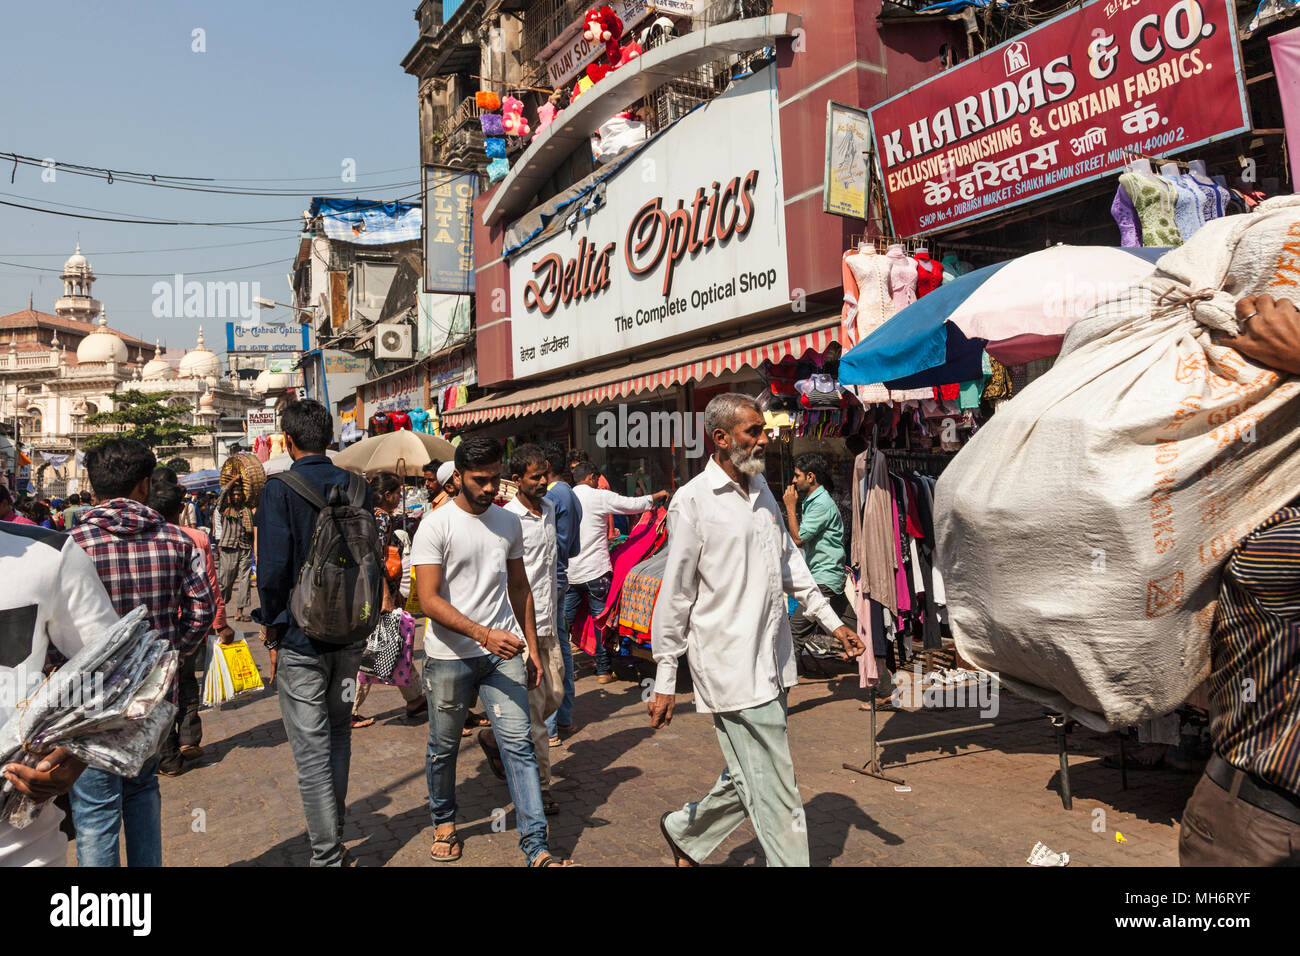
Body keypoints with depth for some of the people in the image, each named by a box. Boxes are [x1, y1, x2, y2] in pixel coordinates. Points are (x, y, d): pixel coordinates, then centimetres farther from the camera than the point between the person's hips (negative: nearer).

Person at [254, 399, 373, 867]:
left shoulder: (279, 491, -13)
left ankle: (327, 854, 10)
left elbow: (273, 569, -16)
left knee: (311, 749, 3)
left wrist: (271, 628, -1)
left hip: (300, 637, -5)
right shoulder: (360, 488, 0)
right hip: (351, 633, 5)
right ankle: (334, 828, 36)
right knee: (338, 732, 22)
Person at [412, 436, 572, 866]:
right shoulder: (435, 527, -9)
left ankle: (536, 846, 3)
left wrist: (531, 646, 12)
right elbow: (430, 600, -15)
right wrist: (484, 634, -25)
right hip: (449, 655, -3)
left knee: (518, 742, -3)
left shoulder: (509, 522, 7)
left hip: (503, 651, 3)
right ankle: (443, 821, 39)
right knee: (443, 747, 13)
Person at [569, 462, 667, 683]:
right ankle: (604, 671, 12)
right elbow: (634, 505, -5)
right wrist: (658, 496, 12)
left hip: (568, 572, 5)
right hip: (595, 571, -5)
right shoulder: (599, 497, -8)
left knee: (564, 621, 12)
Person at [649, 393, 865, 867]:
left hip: (772, 661, 8)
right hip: (731, 665, -8)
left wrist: (831, 620, 18)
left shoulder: (761, 488, 13)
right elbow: (675, 595, -9)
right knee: (774, 792, -2)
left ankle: (685, 831, 41)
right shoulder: (693, 501, -11)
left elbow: (789, 561, 22)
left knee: (750, 779, 18)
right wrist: (665, 681, -7)